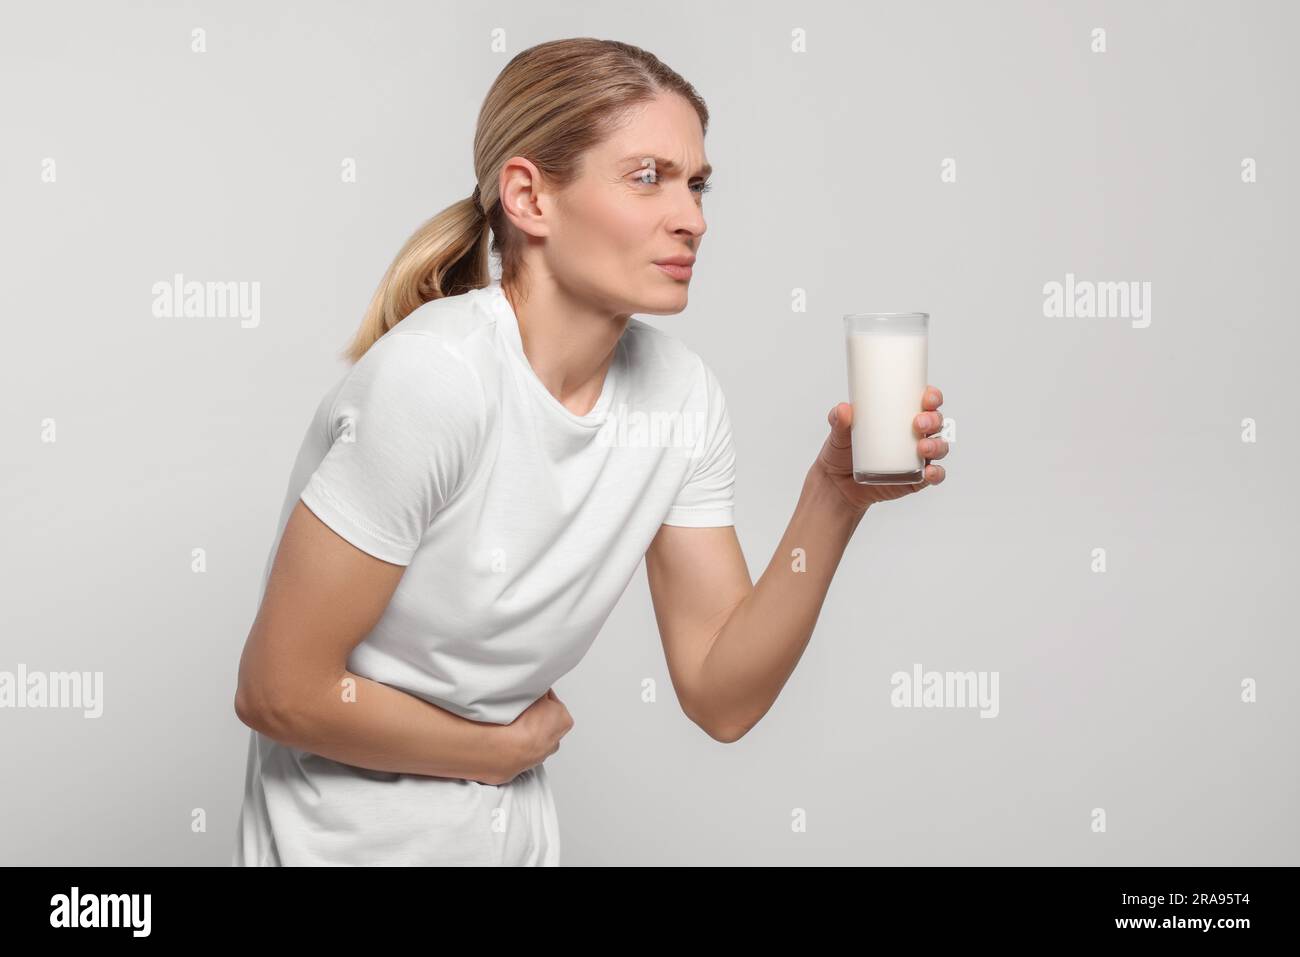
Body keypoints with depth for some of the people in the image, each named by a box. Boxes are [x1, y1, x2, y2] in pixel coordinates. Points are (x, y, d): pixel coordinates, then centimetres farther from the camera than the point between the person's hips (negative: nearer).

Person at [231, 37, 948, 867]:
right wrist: (507, 749, -9)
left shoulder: (682, 394, -8)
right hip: (349, 840, -5)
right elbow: (282, 690, -22)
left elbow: (723, 699, -7)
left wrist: (833, 500, -19)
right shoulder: (433, 378, -26)